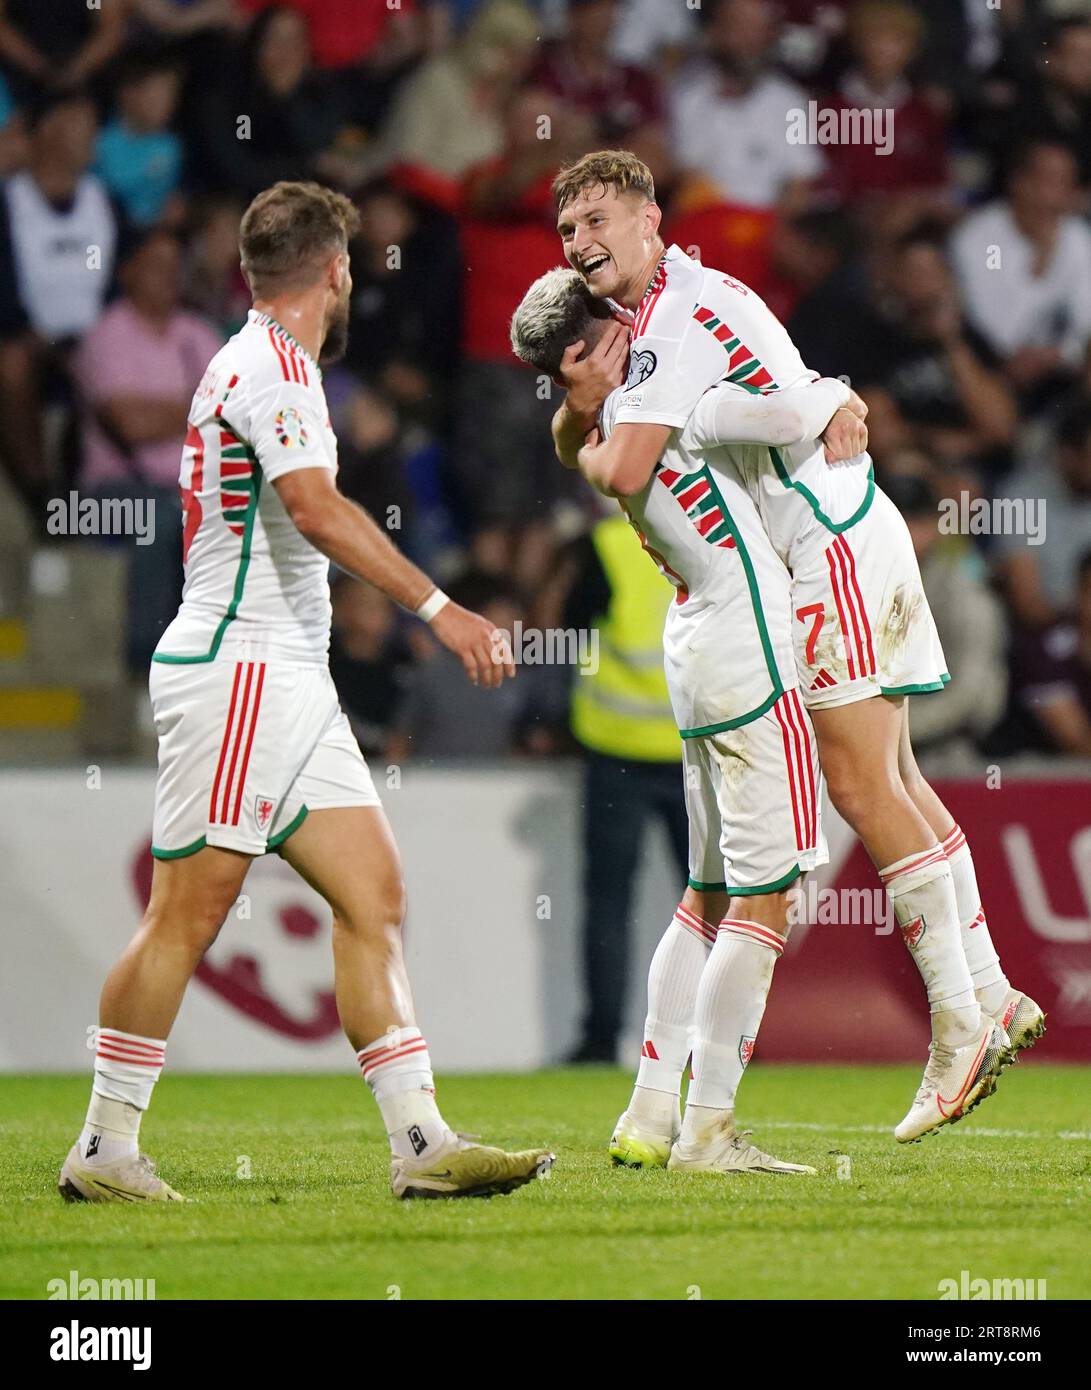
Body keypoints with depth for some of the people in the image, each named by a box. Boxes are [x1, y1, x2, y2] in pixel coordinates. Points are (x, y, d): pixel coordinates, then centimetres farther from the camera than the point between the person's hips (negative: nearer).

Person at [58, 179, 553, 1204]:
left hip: (287, 687, 10)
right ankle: (104, 1150, -2)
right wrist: (437, 607, -31)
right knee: (188, 914, -7)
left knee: (374, 896, 1)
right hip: (235, 670, -10)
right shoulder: (271, 364, -11)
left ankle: (421, 1142, -5)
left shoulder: (263, 362, 20)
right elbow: (318, 510, -26)